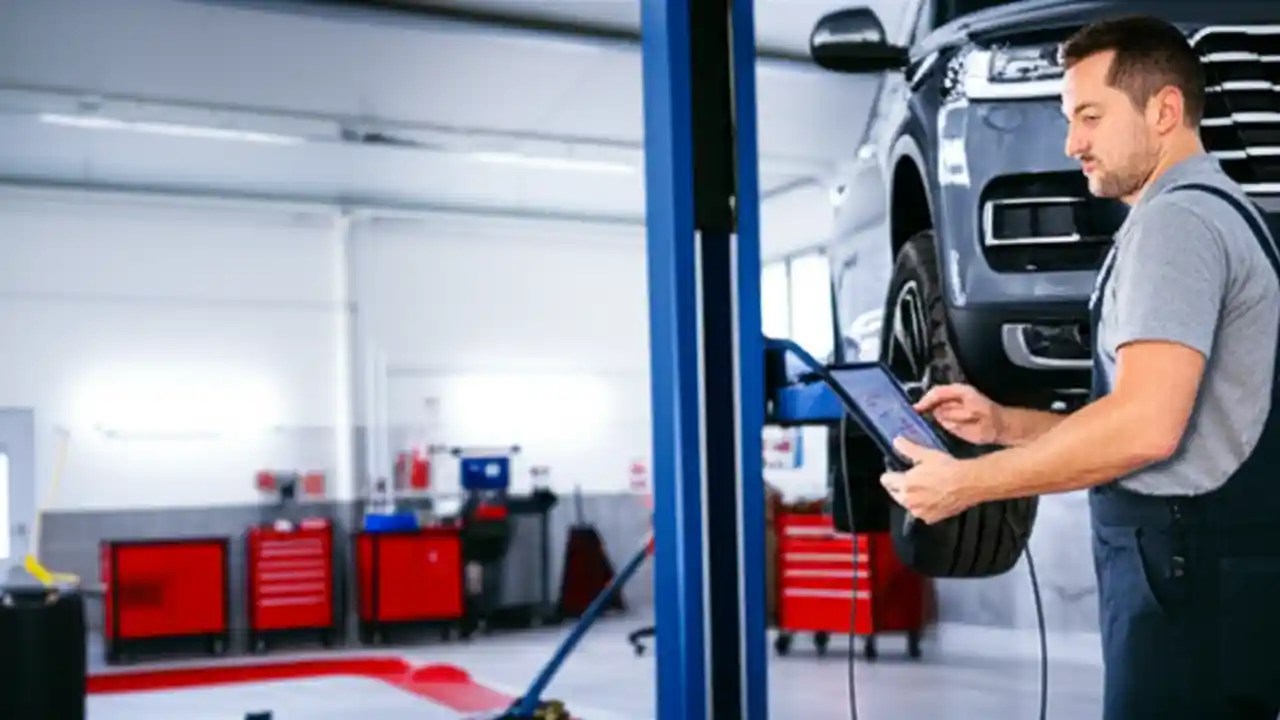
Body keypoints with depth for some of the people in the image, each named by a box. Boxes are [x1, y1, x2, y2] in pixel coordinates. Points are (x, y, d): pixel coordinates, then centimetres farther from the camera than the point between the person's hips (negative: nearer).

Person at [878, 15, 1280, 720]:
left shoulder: (1173, 218, -13)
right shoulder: (1219, 211, 19)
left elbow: (1146, 426, -23)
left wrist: (968, 480, -14)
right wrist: (1002, 423, 13)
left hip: (1187, 568, -10)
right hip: (1213, 560, 10)